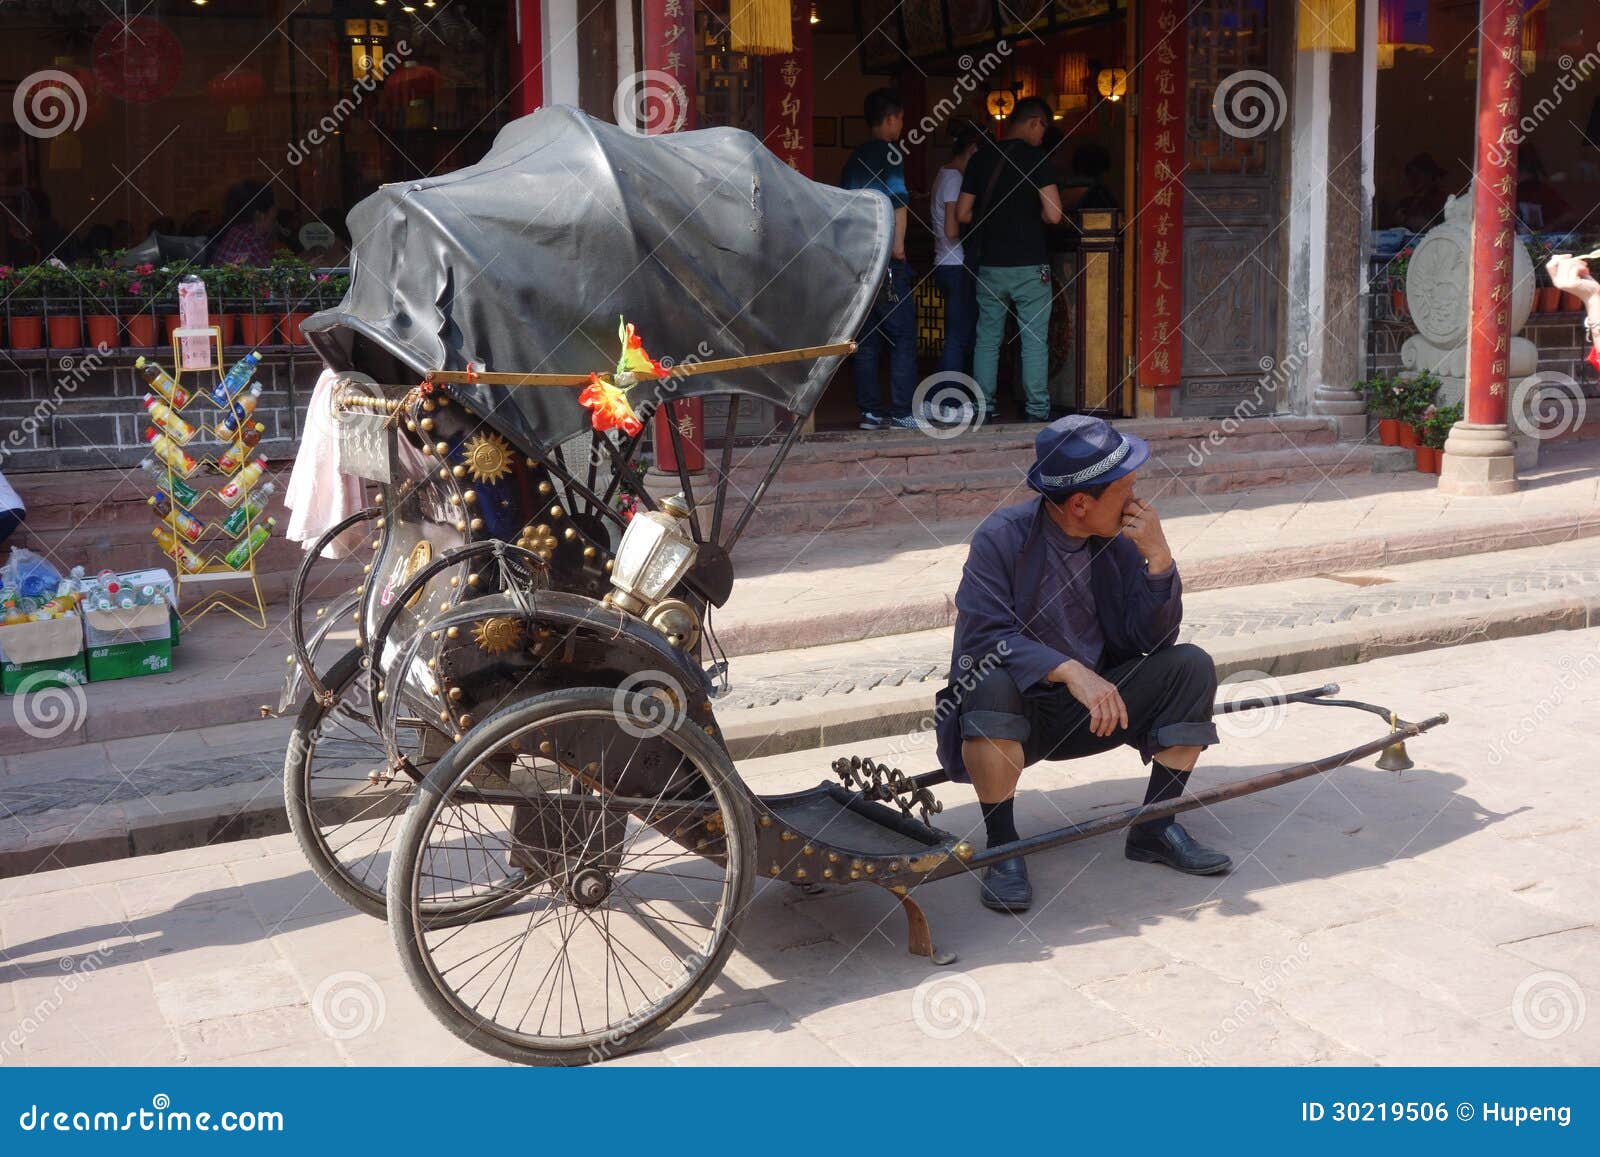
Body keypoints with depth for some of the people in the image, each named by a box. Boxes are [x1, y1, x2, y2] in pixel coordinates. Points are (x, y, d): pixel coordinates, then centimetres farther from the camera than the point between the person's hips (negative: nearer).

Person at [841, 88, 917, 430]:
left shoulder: (854, 158, 17)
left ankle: (870, 411, 7)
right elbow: (898, 199, -14)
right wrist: (898, 245, -11)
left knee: (865, 338, 8)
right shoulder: (889, 152, -5)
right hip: (885, 260, -7)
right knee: (903, 337, -3)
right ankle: (903, 412, -6)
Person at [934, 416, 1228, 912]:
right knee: (990, 683, -37)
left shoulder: (1120, 537, -2)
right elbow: (982, 635, -27)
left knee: (1192, 667, -11)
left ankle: (1154, 829, -1)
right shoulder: (1002, 537, -16)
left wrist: (1158, 558, -19)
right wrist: (1070, 671, -39)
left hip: (1096, 708, 5)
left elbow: (1153, 639, -4)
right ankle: (1002, 848, -19)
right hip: (1017, 715, -5)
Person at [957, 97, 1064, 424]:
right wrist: (1033, 215, 6)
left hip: (990, 265, 4)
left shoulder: (981, 159, 6)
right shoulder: (1035, 157, -8)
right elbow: (1053, 215, -15)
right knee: (1034, 341, 3)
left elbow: (962, 214, 9)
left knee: (987, 339, 10)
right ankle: (1037, 411, 4)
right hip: (1030, 265, -4)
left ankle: (984, 409, 12)